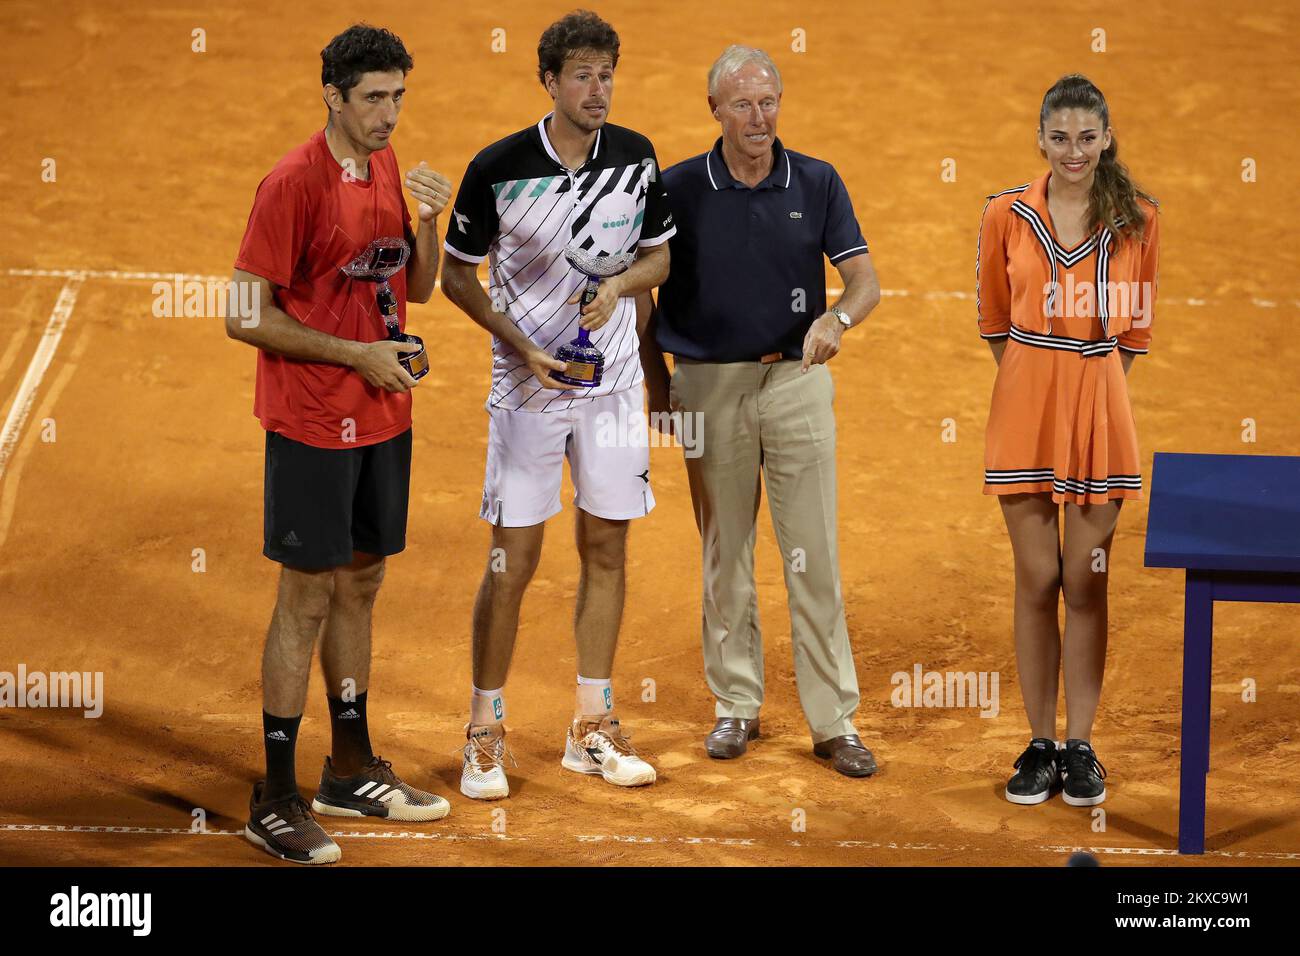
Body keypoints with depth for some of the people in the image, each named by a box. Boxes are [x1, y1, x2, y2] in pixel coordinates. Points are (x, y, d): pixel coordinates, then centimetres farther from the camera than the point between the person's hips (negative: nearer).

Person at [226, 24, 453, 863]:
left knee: (360, 584, 16)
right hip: (312, 424, -7)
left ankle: (351, 770, 28)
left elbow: (418, 288, 12)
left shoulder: (388, 170, 7)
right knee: (308, 597, -3)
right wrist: (357, 355, -17)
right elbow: (246, 316, -17)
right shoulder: (294, 183, -16)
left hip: (383, 417, 7)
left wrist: (429, 220, -7)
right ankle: (276, 801, 5)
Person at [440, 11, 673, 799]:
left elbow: (658, 257, 11)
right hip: (529, 383, -4)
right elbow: (457, 274, -3)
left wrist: (620, 285, -11)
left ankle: (592, 727, 18)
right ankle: (486, 730, 9)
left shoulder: (637, 159, -1)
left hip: (614, 381, 4)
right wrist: (523, 347, -14)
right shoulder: (499, 169, -11)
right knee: (514, 559, -3)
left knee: (607, 550, 8)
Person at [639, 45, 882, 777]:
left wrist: (837, 318, -24)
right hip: (709, 386, 0)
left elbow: (866, 280, -3)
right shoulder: (680, 189, -1)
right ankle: (737, 705, 19)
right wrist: (657, 383, -1)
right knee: (725, 553, 8)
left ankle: (834, 718, 2)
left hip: (797, 380, 0)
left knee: (815, 554, -2)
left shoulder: (818, 183, 1)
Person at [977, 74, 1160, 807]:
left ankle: (1080, 745, 10)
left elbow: (1136, 325, 11)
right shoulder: (1007, 215, 0)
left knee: (1087, 582, 3)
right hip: (1025, 408, 0)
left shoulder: (1138, 219, 0)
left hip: (1100, 408, 0)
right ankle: (1040, 743, 10)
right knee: (1037, 580, 3)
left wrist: (1091, 381, 11)